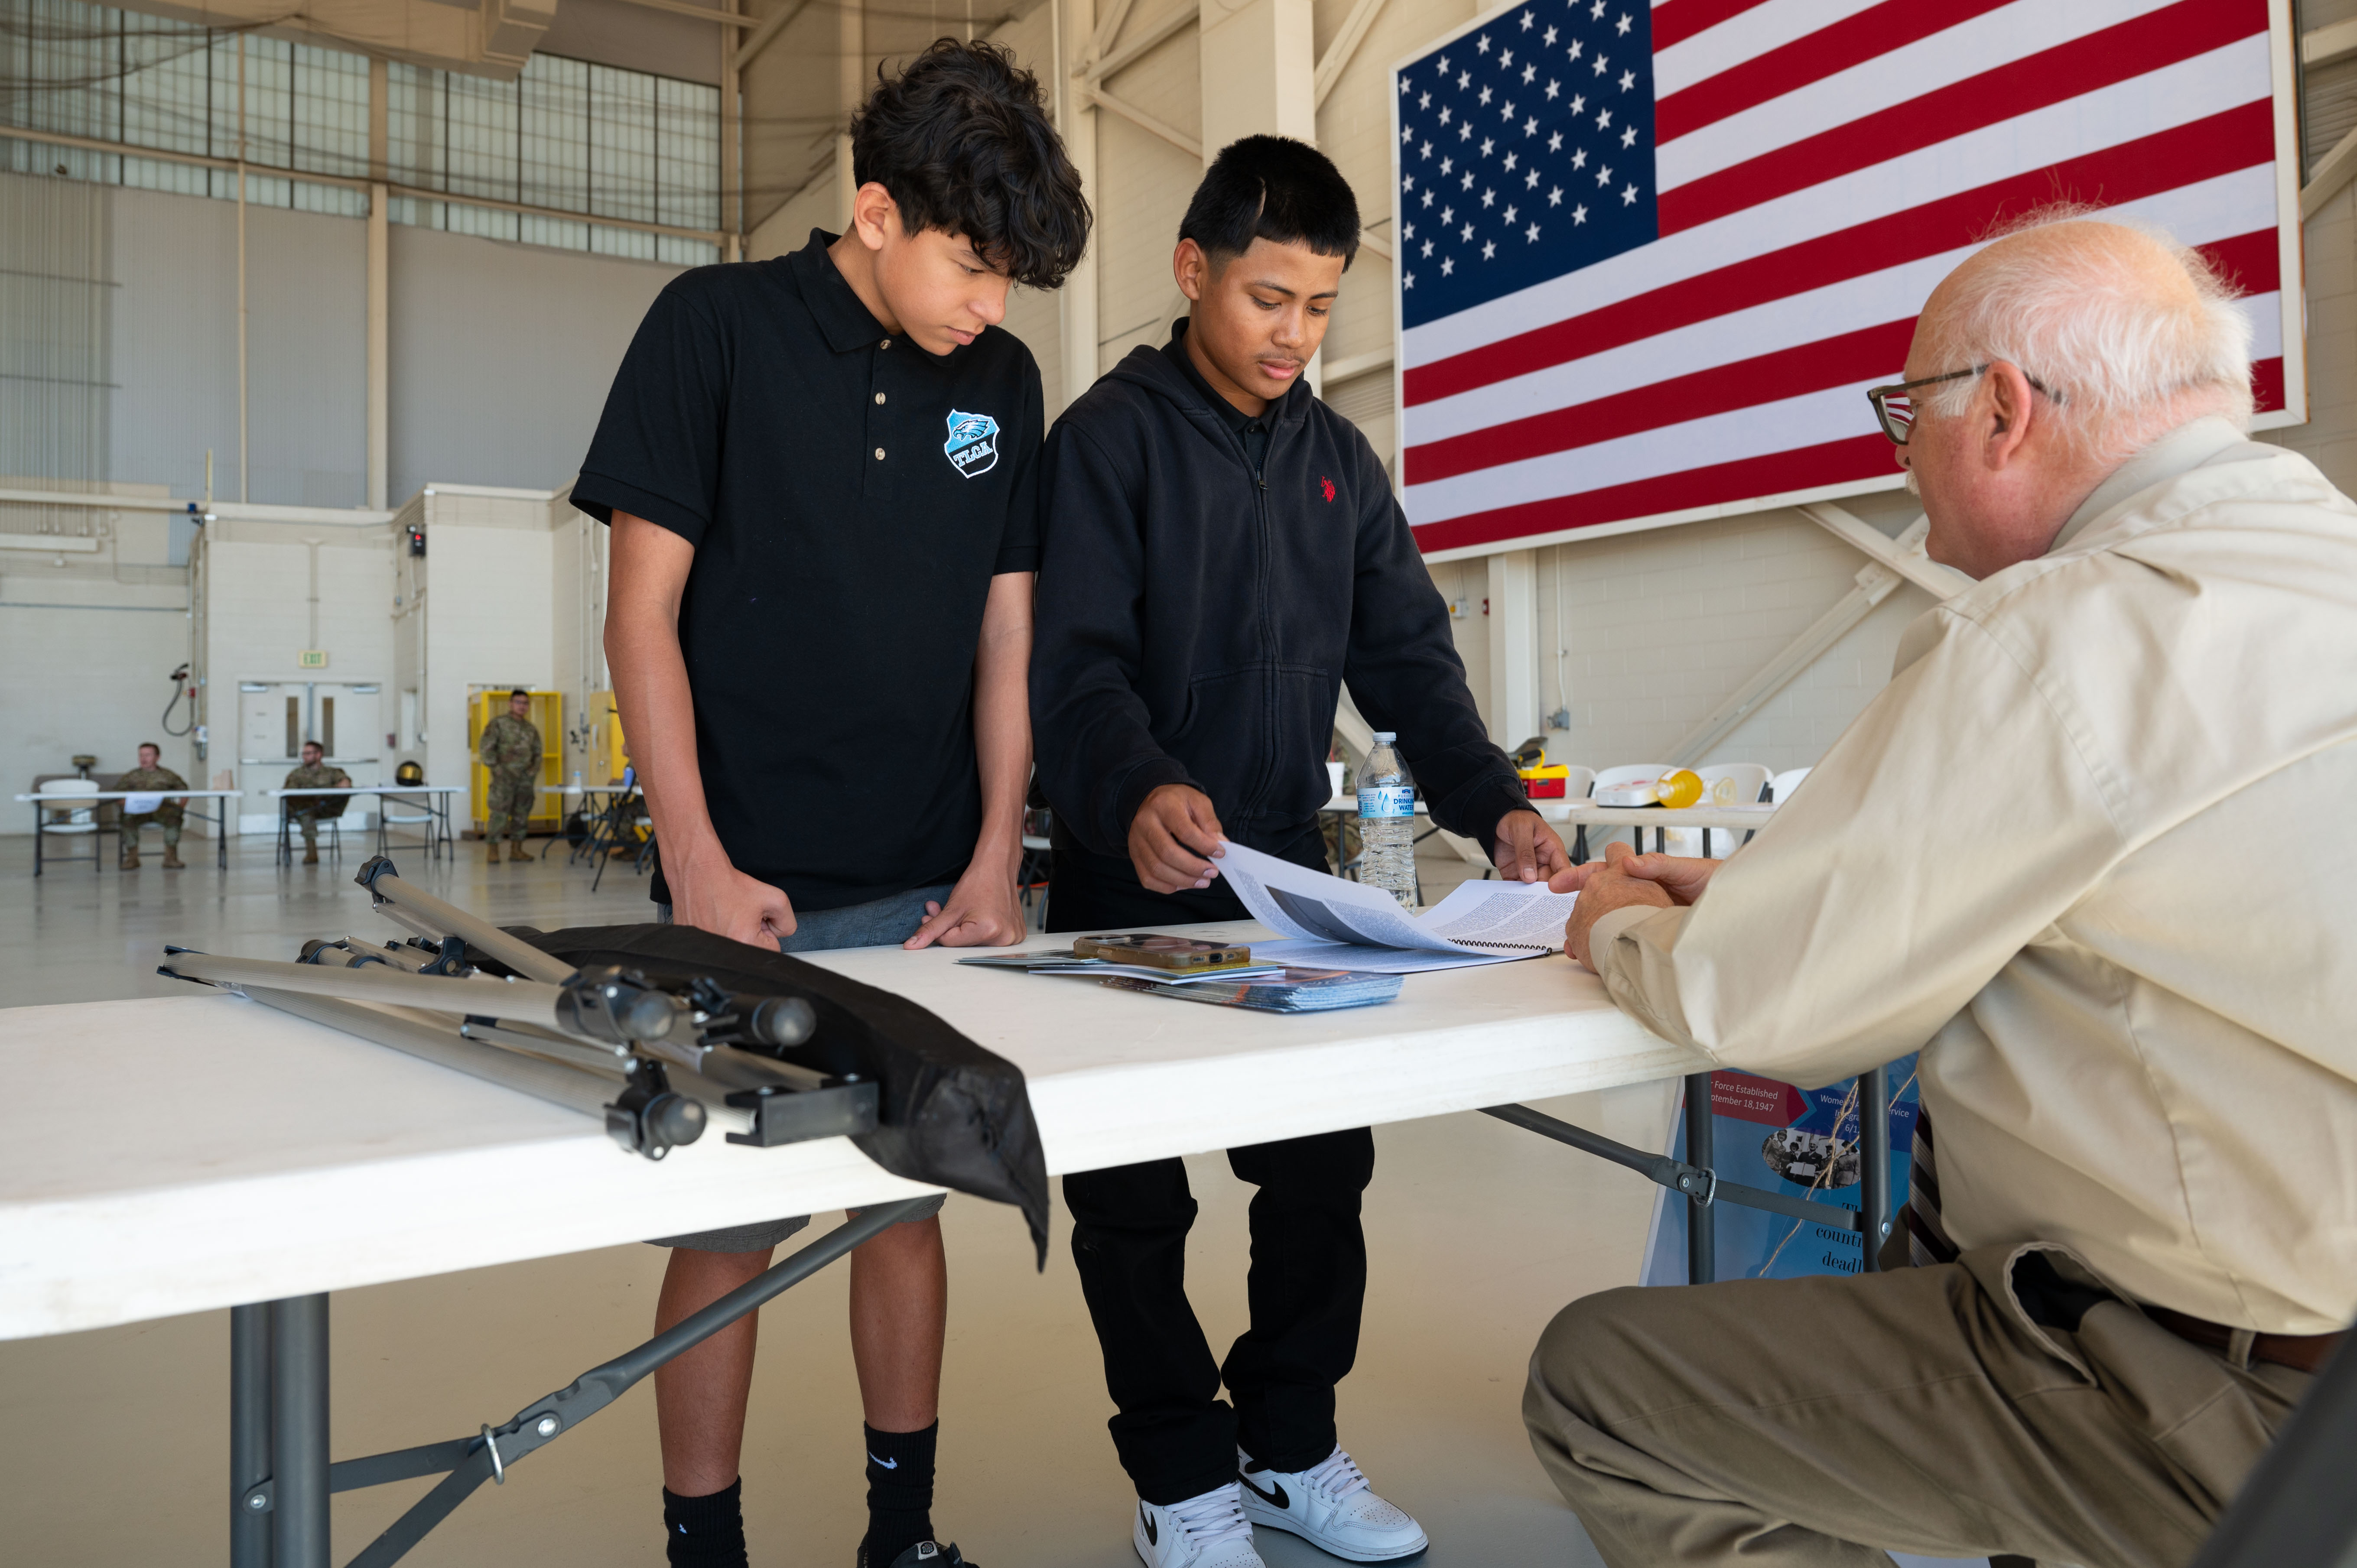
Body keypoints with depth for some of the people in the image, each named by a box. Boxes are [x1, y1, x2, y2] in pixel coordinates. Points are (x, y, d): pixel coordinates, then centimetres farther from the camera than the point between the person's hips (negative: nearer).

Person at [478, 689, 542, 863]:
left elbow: (538, 752, 22)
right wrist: (495, 767, -10)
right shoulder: (498, 723, 0)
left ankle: (516, 850, 14)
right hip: (504, 777, -5)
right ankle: (492, 851, -6)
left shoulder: (531, 729, 16)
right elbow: (485, 747, -4)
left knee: (522, 815, 7)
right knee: (500, 813, -10)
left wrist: (535, 769, 7)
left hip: (526, 778, 6)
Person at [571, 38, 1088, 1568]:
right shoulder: (715, 326, -3)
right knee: (726, 1227, 3)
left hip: (929, 891, 4)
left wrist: (997, 855, 1)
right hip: (751, 888, -3)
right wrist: (699, 865, -13)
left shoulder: (1002, 380, 8)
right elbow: (645, 611, -5)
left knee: (910, 1200, 11)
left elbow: (1006, 633, 10)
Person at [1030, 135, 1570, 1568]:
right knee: (1135, 1194, 6)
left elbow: (1409, 660, 6)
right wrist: (1135, 792, -36)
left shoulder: (1342, 464, 11)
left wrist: (1492, 805, -10)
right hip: (1134, 894, -5)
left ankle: (1293, 1449, 29)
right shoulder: (1112, 440, -5)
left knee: (1325, 1167, 9)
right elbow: (1077, 662, -16)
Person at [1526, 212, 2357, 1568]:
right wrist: (1750, 891, 16)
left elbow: (1756, 1004, -16)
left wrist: (1626, 933, 6)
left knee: (1593, 1378, -2)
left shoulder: (2069, 636, -22)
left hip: (2240, 1411, -10)